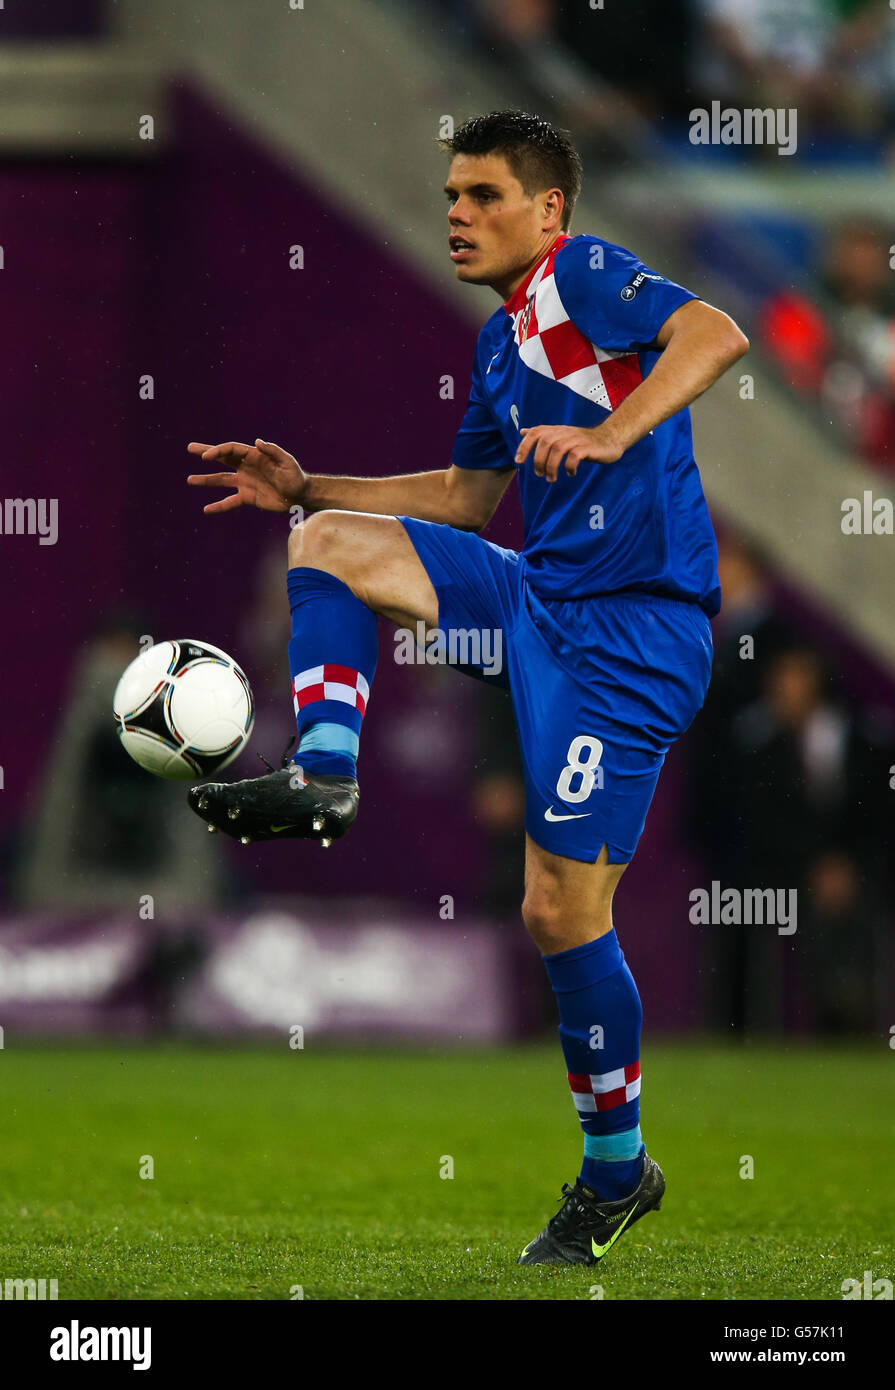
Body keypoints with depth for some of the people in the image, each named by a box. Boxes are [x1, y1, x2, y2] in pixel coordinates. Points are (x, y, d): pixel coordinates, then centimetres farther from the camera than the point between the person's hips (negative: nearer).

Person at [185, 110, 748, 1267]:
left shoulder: (581, 273, -9)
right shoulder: (501, 339, 18)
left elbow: (714, 335, -26)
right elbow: (470, 498, 29)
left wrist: (611, 438, -39)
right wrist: (306, 489, 22)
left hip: (628, 629, -9)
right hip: (538, 596, 9)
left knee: (562, 909, -8)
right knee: (328, 543, -2)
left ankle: (616, 1171, 7)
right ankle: (324, 774, -11)